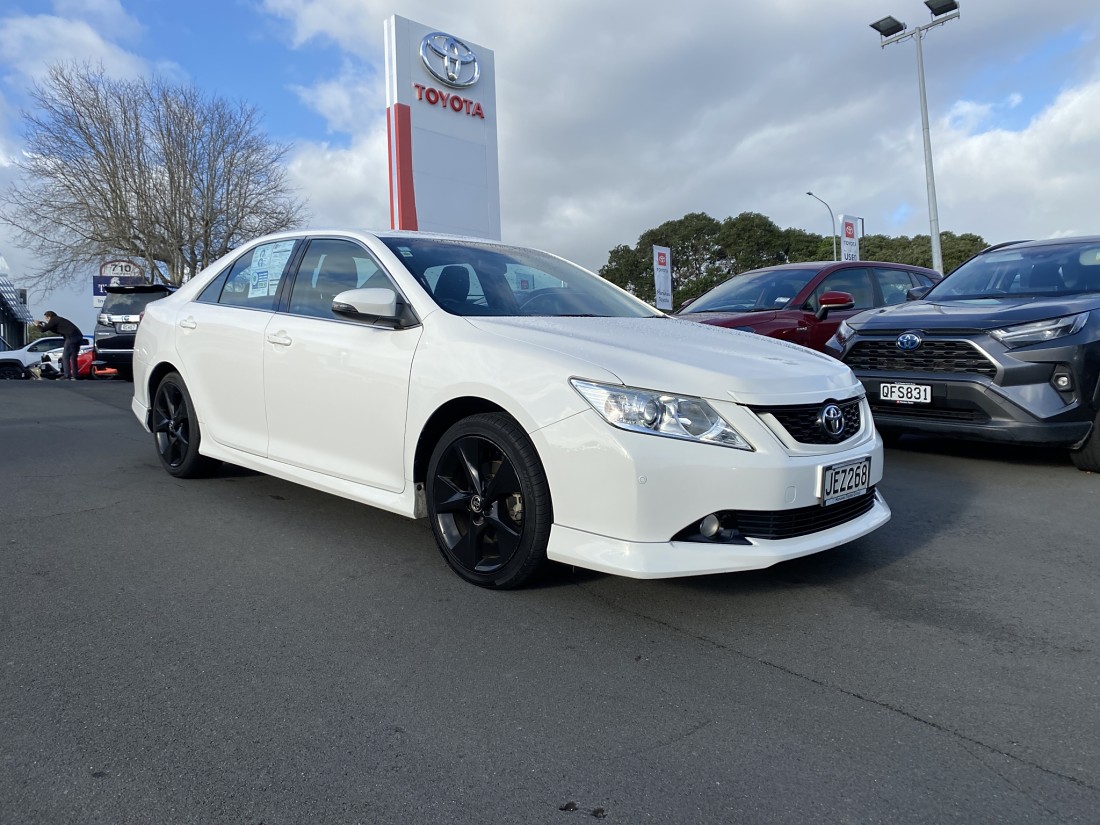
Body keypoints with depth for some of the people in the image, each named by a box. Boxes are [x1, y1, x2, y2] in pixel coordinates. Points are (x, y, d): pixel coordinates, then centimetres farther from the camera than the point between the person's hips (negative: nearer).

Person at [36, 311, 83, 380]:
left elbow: (44, 329, 0)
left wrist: (38, 325, 21)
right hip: (78, 337, 9)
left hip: (72, 337, -9)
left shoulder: (54, 320, 2)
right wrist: (45, 324, 38)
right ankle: (74, 376, 13)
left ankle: (67, 376, -9)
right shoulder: (59, 320, 30)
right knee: (73, 357, 14)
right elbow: (57, 331, 41)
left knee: (65, 357, -4)